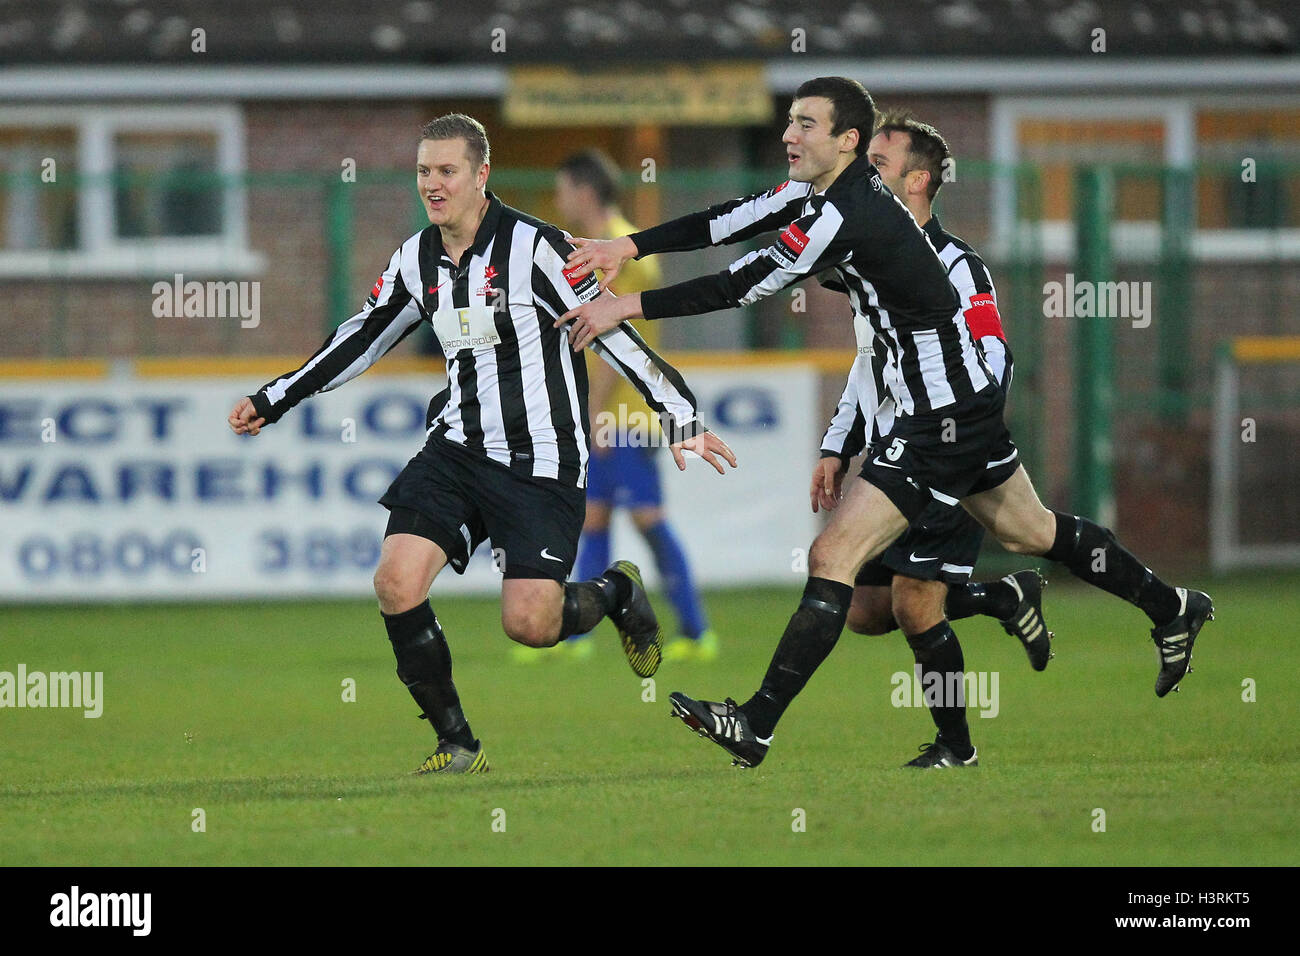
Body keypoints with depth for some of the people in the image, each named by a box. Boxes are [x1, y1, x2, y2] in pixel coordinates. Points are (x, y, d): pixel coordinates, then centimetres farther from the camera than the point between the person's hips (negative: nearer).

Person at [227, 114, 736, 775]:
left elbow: (613, 330, -11)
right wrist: (273, 402, 23)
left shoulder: (533, 247, -13)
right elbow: (362, 339, 21)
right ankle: (457, 746, 0)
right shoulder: (417, 260, 6)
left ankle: (617, 593, 22)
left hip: (538, 459, -6)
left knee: (529, 623, -14)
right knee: (396, 585, -14)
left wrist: (681, 420, -13)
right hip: (455, 448, 6)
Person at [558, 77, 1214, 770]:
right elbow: (737, 218, 4)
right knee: (1031, 533, 27)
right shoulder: (824, 188, 3)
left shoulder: (847, 215, -25)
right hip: (969, 400, 10)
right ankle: (1173, 610, 42)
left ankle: (756, 727, -13)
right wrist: (631, 246, -6)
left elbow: (747, 285, -26)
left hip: (940, 425, -10)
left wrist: (630, 306, -24)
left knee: (834, 557, -13)